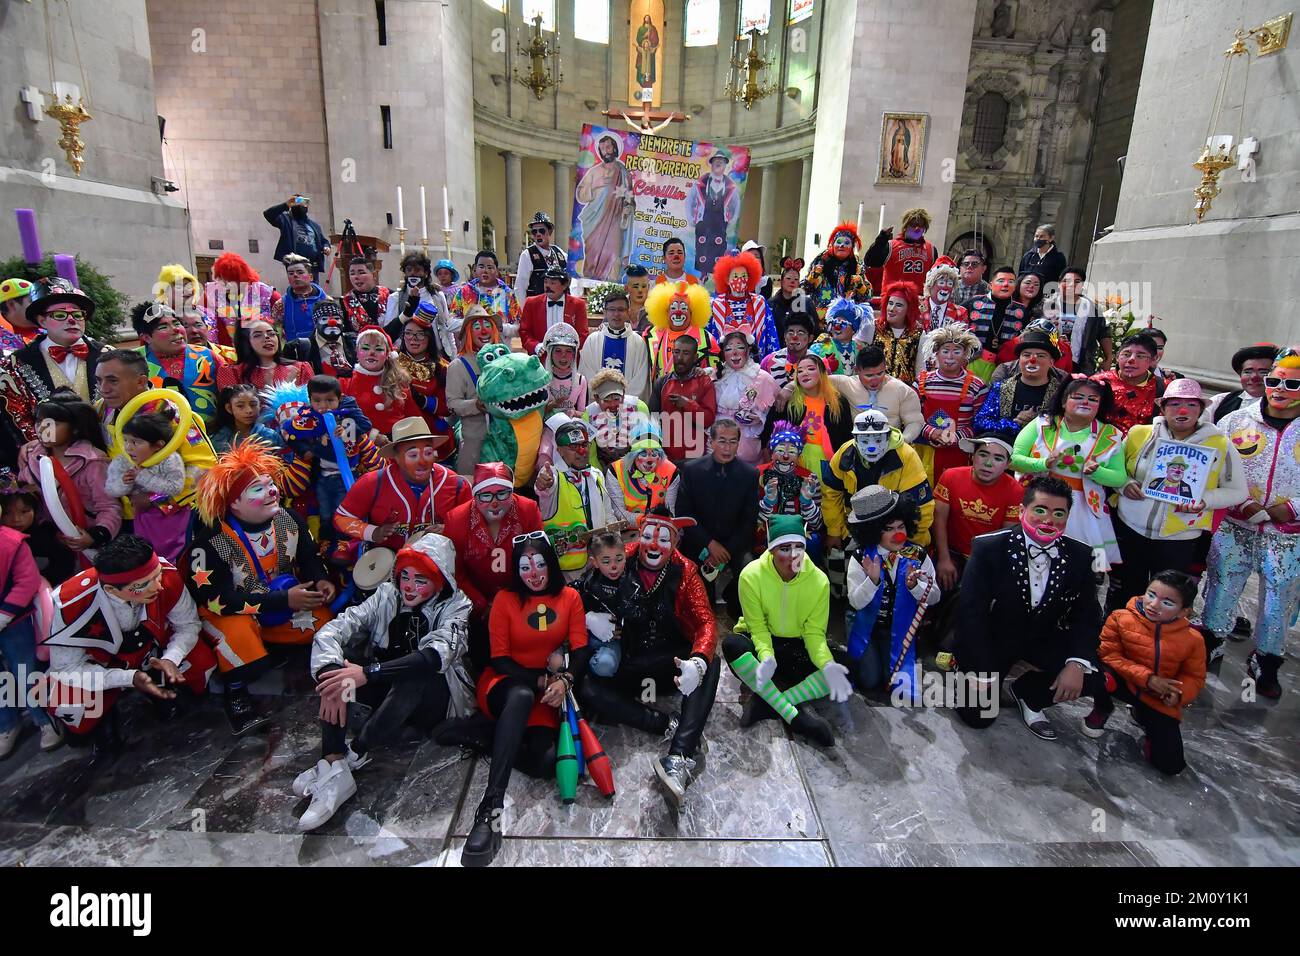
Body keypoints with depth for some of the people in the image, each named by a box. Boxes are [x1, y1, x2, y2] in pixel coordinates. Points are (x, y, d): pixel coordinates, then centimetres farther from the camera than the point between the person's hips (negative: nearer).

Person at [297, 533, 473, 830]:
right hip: (390, 692, 4)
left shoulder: (456, 607, -14)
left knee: (416, 673, -36)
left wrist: (367, 673, -41)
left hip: (437, 698, -4)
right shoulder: (387, 596, -4)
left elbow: (436, 655, -34)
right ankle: (333, 765, -30)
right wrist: (331, 673, -38)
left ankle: (356, 753, -27)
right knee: (335, 658, -20)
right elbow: (331, 630, -17)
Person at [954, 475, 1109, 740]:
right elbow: (971, 611, -21)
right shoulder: (989, 547, -22)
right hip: (993, 638, -3)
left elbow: (1087, 614, -5)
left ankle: (1025, 693, 11)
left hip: (1043, 639, 4)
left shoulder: (1080, 556, -11)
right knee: (979, 716, -9)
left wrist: (1077, 663, -22)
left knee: (1092, 680, -18)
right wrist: (983, 676, -20)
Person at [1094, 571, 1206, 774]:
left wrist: (1178, 694, -19)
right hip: (1126, 684, -2)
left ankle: (1141, 716, 24)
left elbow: (1194, 677, 2)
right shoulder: (1121, 618, -16)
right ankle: (1103, 709, -2)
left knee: (1171, 766, -6)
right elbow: (1109, 654, -14)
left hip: (1160, 702, 2)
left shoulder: (1193, 639, -9)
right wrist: (1147, 678, -23)